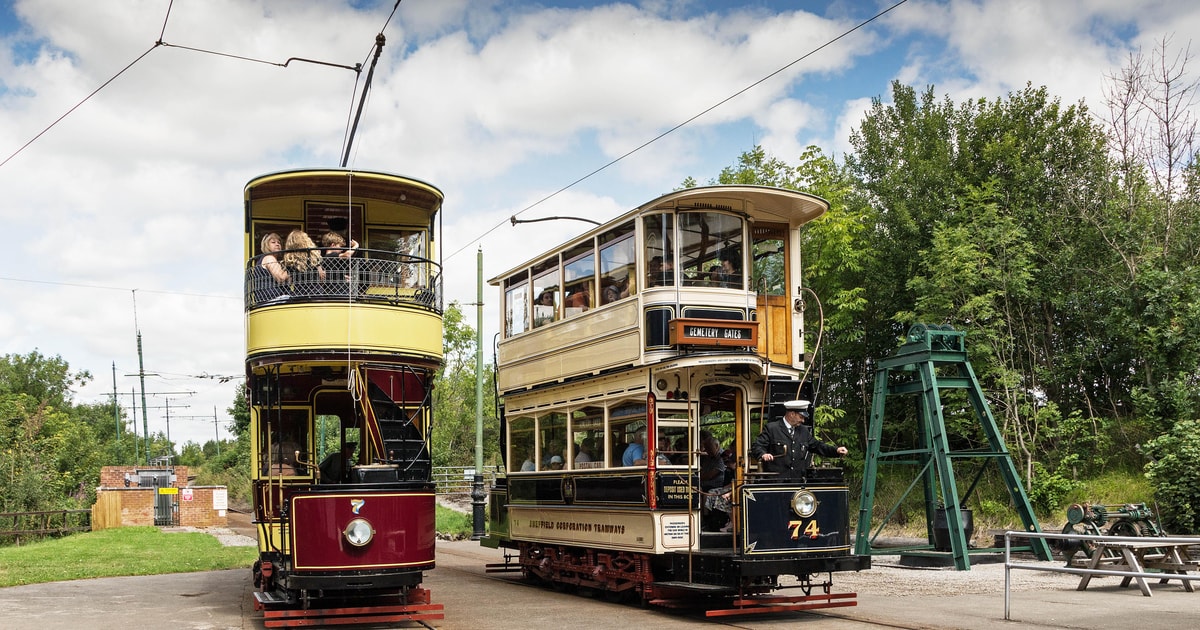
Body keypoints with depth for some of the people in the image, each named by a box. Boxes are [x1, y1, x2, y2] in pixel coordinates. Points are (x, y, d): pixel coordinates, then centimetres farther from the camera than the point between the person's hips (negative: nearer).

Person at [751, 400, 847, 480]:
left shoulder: (804, 431, 18)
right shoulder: (771, 428, -1)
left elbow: (817, 445, 23)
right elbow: (757, 447, -5)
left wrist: (836, 450, 10)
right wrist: (763, 454, -27)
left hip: (798, 480, 5)